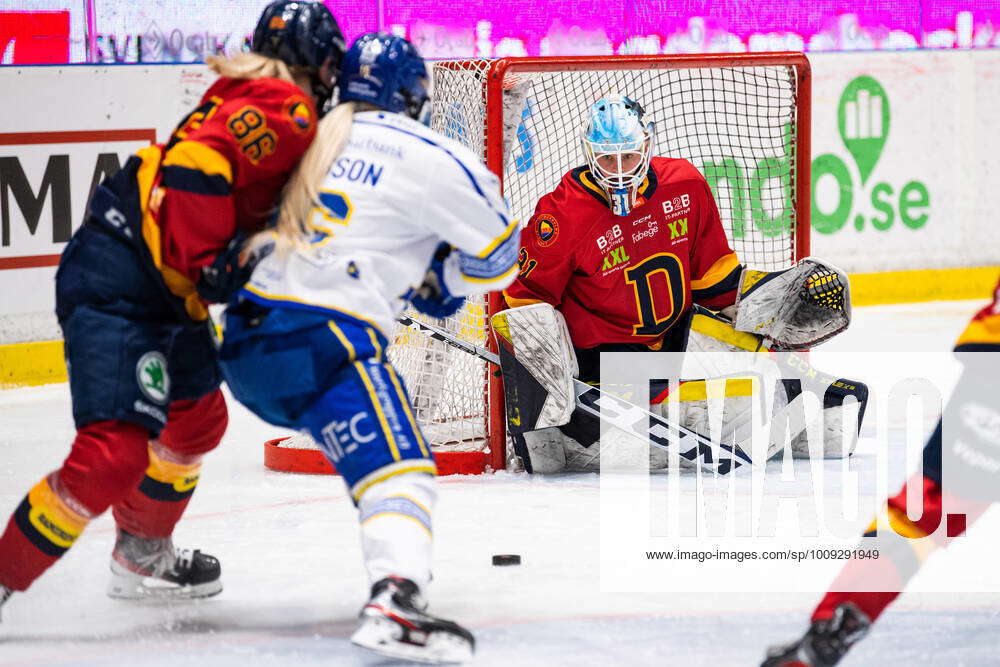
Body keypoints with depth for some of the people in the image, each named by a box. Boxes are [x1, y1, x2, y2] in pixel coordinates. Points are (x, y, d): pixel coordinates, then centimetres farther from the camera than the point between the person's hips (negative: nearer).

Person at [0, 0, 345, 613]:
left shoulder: (248, 98, 18)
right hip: (115, 284, -11)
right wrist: (213, 265, -22)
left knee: (198, 420, 28)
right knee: (115, 453, -19)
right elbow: (195, 167, -27)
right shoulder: (285, 110, -13)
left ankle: (142, 558, 46)